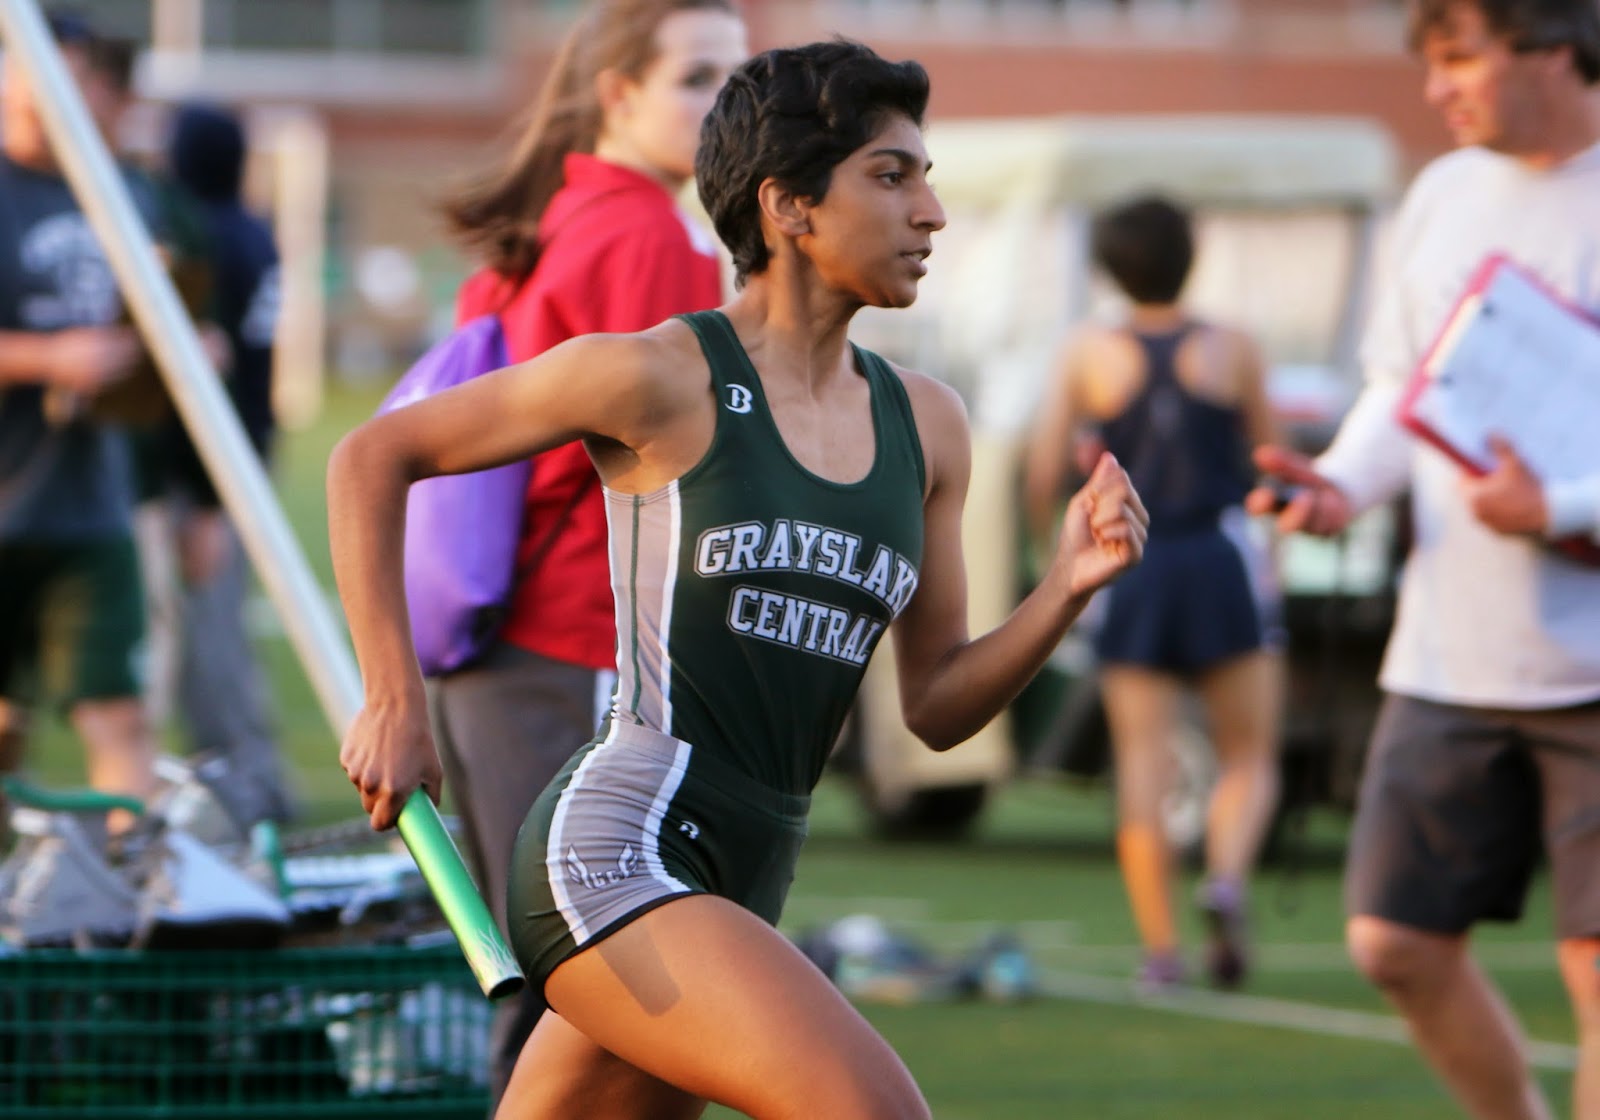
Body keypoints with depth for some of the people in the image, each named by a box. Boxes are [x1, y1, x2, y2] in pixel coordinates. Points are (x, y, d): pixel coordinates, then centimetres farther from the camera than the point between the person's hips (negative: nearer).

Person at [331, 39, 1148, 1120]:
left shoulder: (926, 424, 13)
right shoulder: (661, 378, -6)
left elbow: (935, 705, 15)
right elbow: (372, 459, 3)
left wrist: (1070, 587, -2)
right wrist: (397, 705, -3)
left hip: (739, 893, 8)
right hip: (614, 855, -8)